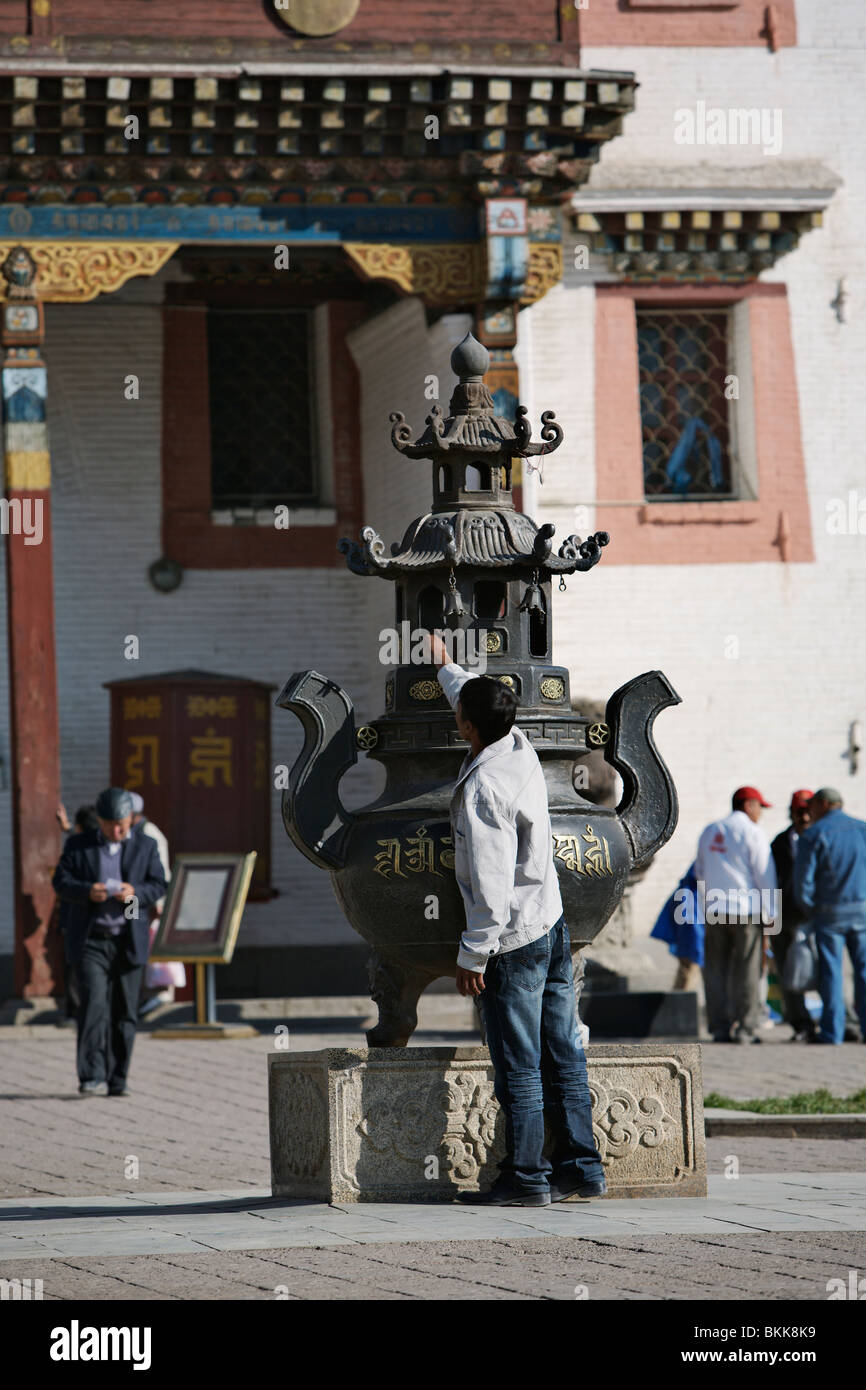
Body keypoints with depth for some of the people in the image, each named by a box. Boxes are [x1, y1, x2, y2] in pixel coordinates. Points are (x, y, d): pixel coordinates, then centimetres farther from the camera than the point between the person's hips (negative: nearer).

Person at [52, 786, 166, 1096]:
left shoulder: (145, 847, 9)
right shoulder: (78, 845, 6)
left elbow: (158, 885, 5)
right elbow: (60, 882, 0)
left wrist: (136, 893, -17)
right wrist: (87, 891, -20)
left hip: (128, 942, 2)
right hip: (90, 941, -2)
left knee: (124, 1013, 3)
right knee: (93, 1004, -14)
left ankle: (116, 1081, 10)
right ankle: (92, 1077, -18)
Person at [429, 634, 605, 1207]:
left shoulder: (482, 789, -21)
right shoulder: (521, 748, 3)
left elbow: (492, 883, -22)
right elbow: (476, 698, 27)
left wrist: (474, 954, -17)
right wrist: (446, 667, 43)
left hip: (515, 938, -9)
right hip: (553, 922, 9)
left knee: (518, 1067, -3)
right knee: (562, 1057, 10)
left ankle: (526, 1177, 1)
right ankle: (582, 1167, 12)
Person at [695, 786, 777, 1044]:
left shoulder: (709, 832, 14)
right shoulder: (752, 833, -6)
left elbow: (700, 873, 20)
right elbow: (765, 875, -8)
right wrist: (770, 913, -3)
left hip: (714, 911, 5)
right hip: (746, 910, -5)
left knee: (716, 971, 6)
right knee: (746, 971, -1)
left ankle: (720, 1027, 4)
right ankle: (745, 1028, -3)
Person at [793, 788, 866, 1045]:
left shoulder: (812, 835, -6)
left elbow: (803, 879, -9)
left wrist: (809, 910, 5)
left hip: (829, 913, -3)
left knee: (830, 972, 3)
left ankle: (832, 1031, 1)